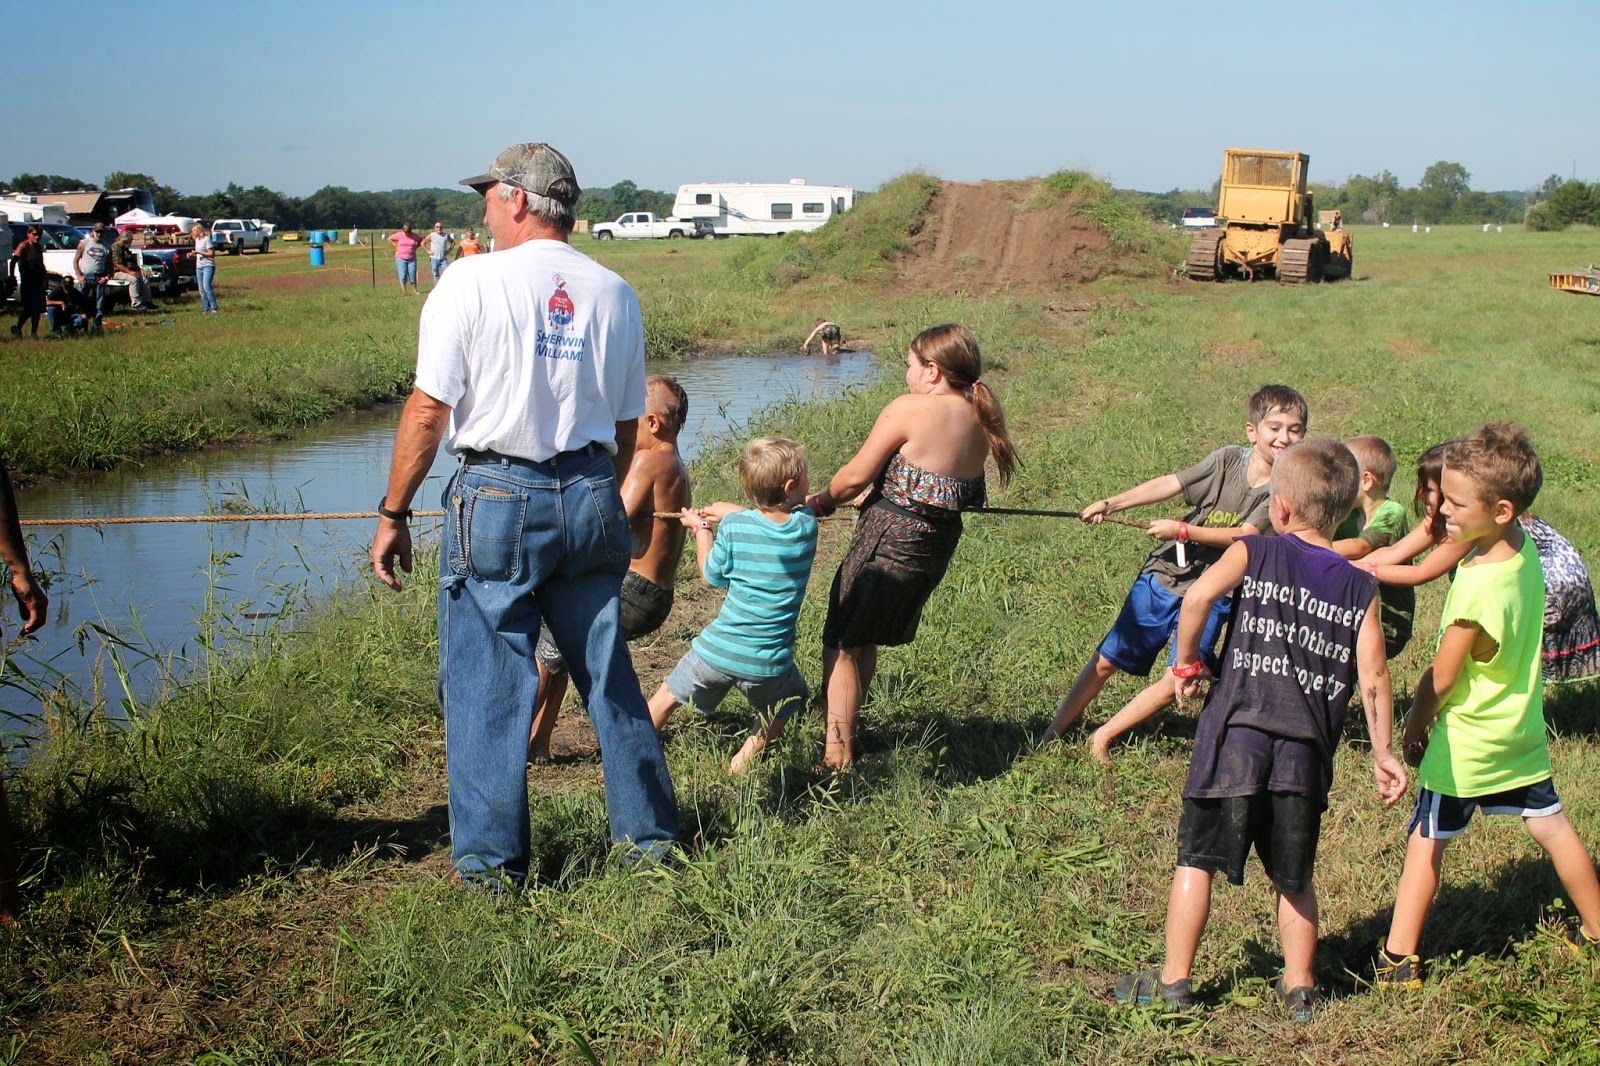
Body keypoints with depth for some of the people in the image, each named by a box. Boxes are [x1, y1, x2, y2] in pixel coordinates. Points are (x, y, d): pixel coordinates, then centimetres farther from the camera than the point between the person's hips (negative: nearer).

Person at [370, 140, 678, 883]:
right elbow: (627, 429, 13)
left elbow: (428, 411, -10)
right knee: (609, 673, 15)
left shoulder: (472, 283, -7)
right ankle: (649, 835, 23)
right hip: (591, 499, 5)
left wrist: (393, 514, -2)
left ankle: (491, 858, 10)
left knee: (485, 683, 4)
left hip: (496, 496, -5)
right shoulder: (614, 293, 8)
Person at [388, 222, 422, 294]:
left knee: (413, 275, 1)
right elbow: (390, 238, 8)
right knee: (403, 275, -6)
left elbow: (421, 240, 18)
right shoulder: (399, 235, -4)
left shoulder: (414, 236, 1)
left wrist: (415, 247, 5)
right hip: (401, 258, -2)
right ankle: (403, 291, -4)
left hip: (412, 258, 2)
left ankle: (414, 291, 8)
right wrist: (396, 246, 1)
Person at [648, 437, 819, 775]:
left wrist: (701, 528, 17)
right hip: (769, 663, 0)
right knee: (793, 697, 30)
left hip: (716, 650, 0)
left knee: (668, 696, 22)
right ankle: (750, 751, 15)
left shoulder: (734, 527, -9)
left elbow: (711, 577, 6)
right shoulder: (806, 525, -5)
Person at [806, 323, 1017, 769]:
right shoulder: (979, 421, 4)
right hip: (940, 544, 8)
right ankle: (844, 728, 36)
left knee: (842, 644, 3)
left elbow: (856, 476, -12)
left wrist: (821, 502, 8)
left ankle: (837, 753, 2)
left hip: (890, 540, -8)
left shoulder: (910, 409, -16)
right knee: (866, 640, 24)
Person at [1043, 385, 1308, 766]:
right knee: (1107, 661, 6)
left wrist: (1182, 530, -24)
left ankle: (1103, 737, 5)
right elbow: (1171, 483, -8)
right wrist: (1110, 504, -16)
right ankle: (1055, 731, 22)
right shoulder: (1229, 459, -5)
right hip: (1162, 576, 1)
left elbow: (1243, 536, -18)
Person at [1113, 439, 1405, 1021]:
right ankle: (1299, 987, 22)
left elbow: (1198, 595, -16)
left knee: (1197, 859, 8)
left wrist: (1185, 663, -3)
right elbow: (1373, 677, 2)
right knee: (1295, 876, 17)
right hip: (1306, 753, 3)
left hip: (1234, 737, -2)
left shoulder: (1254, 552, 2)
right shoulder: (1362, 589, 8)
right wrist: (1383, 753, 8)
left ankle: (1174, 980, 12)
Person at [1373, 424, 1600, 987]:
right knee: (1551, 826, 20)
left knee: (1426, 842, 4)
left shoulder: (1480, 587, -30)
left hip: (1467, 742, -8)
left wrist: (1414, 726, -3)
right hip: (1522, 729, 8)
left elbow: (1441, 677, -18)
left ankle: (1399, 959, 8)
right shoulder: (1524, 550, -8)